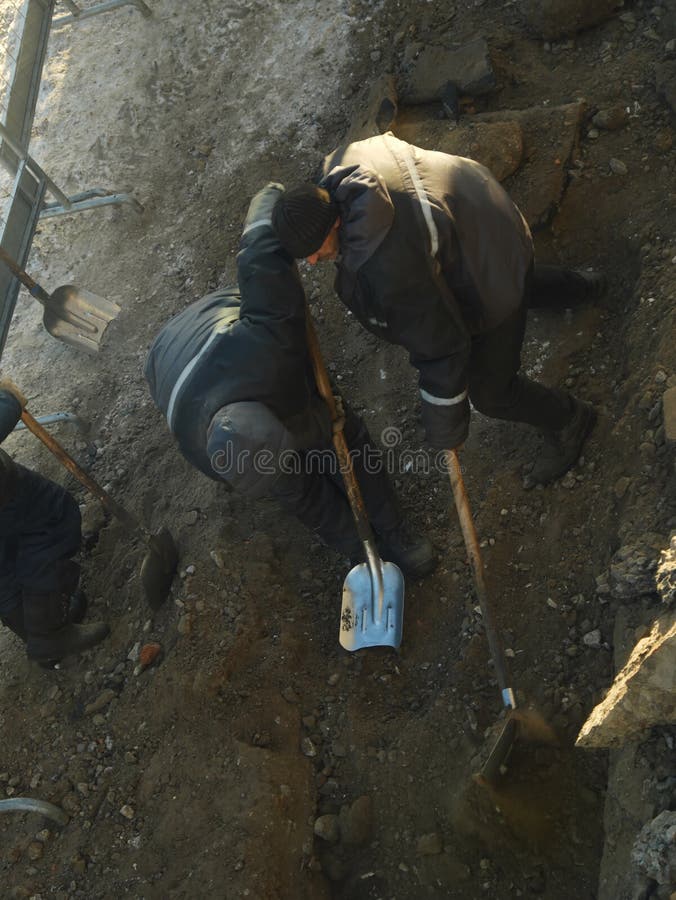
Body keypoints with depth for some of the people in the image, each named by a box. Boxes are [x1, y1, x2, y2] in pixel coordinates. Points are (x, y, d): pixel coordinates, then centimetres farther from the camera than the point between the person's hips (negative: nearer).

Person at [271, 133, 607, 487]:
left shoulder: (389, 266, -44)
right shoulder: (340, 165, -20)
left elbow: (441, 347, -34)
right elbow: (384, 142, 5)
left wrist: (445, 429, -20)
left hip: (490, 265, -8)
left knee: (491, 390, 9)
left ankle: (567, 420, 38)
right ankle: (579, 286, 69)